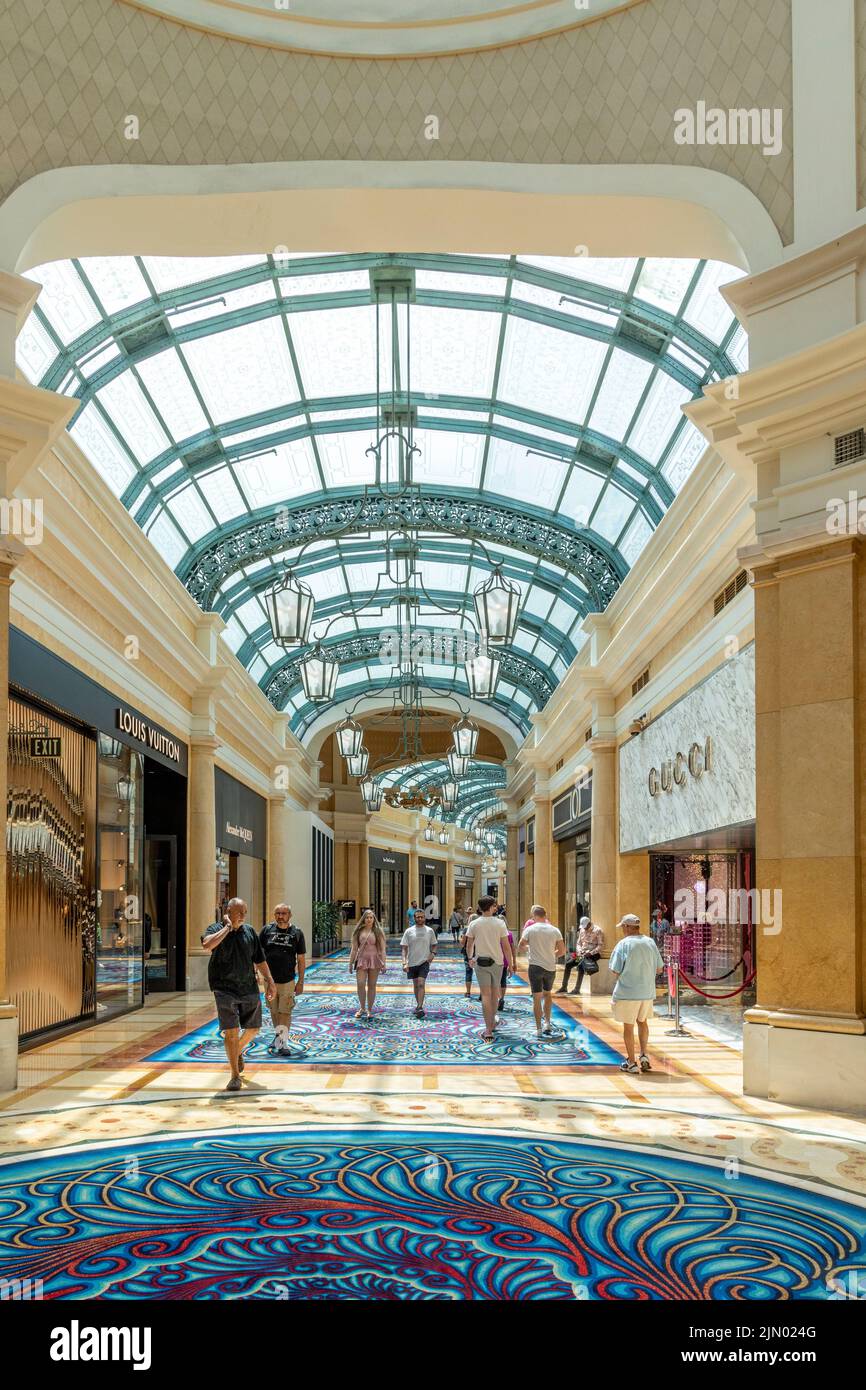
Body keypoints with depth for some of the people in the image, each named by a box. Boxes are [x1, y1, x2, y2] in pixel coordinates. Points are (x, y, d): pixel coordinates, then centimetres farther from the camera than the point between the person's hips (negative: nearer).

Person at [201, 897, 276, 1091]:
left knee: (253, 1028, 14)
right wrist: (228, 927, -22)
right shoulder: (216, 929, -6)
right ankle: (235, 1075, 1)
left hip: (249, 989, 5)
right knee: (231, 1031, -9)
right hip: (225, 989, -5)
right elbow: (207, 945, -30)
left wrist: (269, 982, 14)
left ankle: (238, 1051, 44)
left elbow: (260, 960, 16)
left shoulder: (250, 932, 8)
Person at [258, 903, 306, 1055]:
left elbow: (301, 959, 3)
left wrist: (300, 982, 1)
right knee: (274, 1010, 14)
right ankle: (278, 1035, 32)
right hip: (269, 979, 2)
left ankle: (283, 1042, -4)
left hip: (288, 981, -2)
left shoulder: (297, 933, -1)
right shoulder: (267, 930, 1)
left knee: (285, 1011, -6)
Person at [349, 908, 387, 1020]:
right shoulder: (359, 931, 8)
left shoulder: (378, 931, 4)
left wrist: (384, 963, -6)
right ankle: (362, 1008, 8)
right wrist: (351, 963, 10)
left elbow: (383, 949, 2)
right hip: (361, 960, 1)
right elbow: (354, 949, 12)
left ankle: (369, 1010, 12)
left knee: (371, 986, 3)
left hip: (374, 960, -1)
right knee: (360, 984, -10)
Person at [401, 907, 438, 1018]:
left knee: (421, 984, -15)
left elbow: (434, 945, 15)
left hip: (424, 962, -2)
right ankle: (418, 1005, 28)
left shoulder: (430, 931, 2)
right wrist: (405, 963, -11)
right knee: (415, 985, 12)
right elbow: (404, 948, -1)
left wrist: (433, 953, -6)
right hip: (412, 962, 2)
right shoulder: (409, 931, -1)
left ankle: (420, 1007, -20)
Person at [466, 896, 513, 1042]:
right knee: (494, 993, 18)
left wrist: (470, 958, 22)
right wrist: (510, 963, 4)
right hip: (497, 961, 1)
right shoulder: (500, 923, -6)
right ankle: (492, 1022, 33)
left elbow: (469, 945, 4)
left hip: (481, 962, -1)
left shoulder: (474, 924, -4)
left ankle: (488, 1029, -10)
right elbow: (506, 946, -5)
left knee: (486, 995, -2)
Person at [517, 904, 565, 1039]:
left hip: (536, 966, -3)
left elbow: (519, 948, -1)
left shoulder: (530, 929, -6)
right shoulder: (554, 930, 0)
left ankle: (539, 1029, 4)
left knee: (537, 998, 3)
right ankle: (547, 1023, 17)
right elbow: (562, 951, 1)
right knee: (547, 994, 23)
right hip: (551, 967, 3)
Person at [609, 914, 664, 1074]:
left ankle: (631, 1062, 11)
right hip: (647, 991, 5)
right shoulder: (650, 942, 2)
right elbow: (659, 969, 7)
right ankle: (643, 1055, 16)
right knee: (643, 1022, 23)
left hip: (627, 992, -4)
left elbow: (615, 971, -14)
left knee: (628, 1026, 7)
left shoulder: (623, 944, -13)